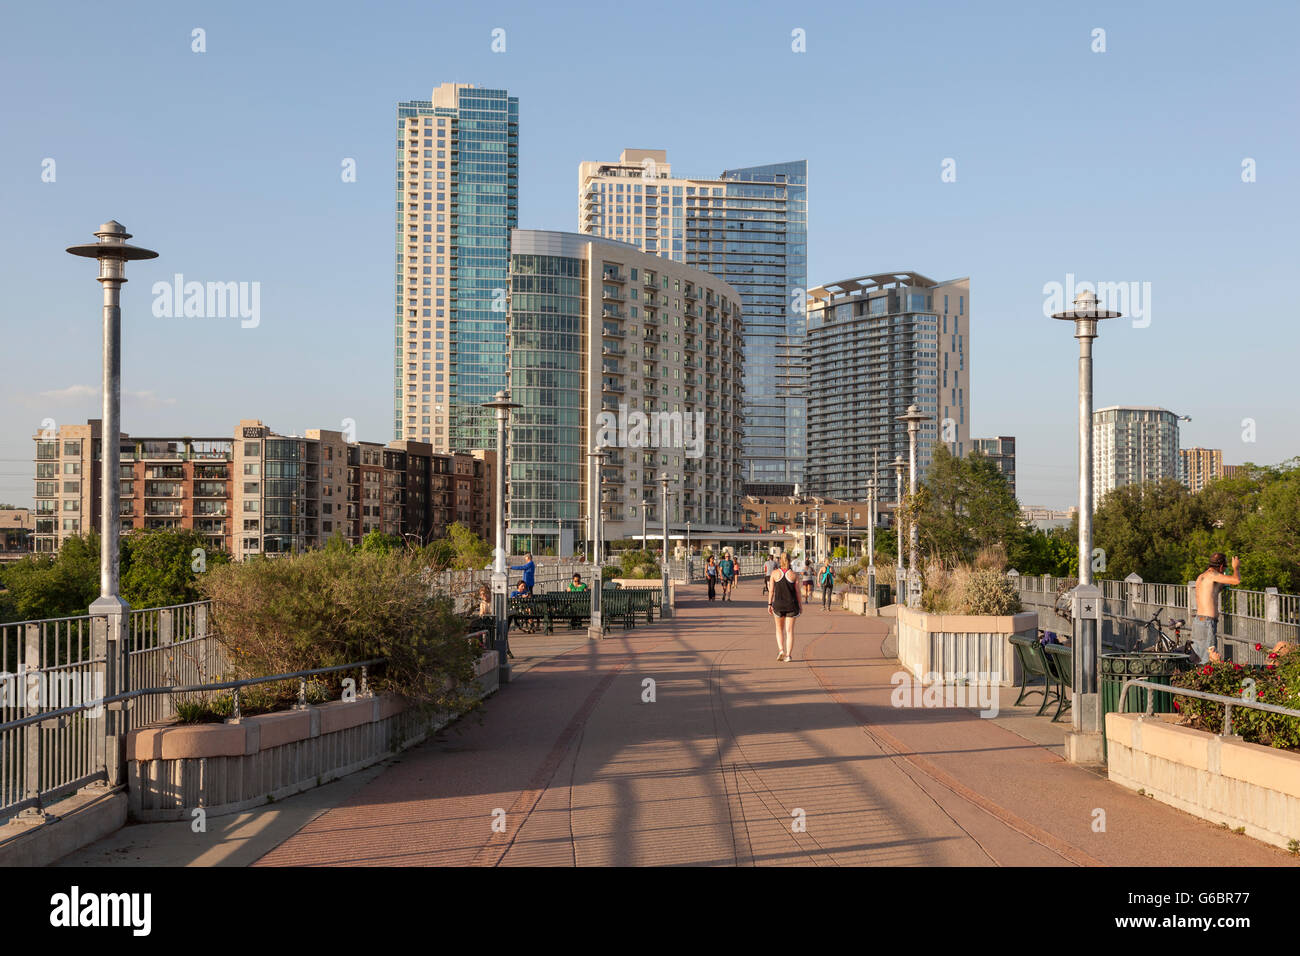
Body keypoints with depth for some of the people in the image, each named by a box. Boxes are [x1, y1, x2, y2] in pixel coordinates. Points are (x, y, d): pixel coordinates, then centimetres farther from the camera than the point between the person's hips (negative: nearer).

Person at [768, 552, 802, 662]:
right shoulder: (794, 574, -4)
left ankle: (780, 649, -1)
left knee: (779, 629, 18)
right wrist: (800, 605, 9)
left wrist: (769, 604, 5)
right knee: (790, 630, 5)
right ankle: (788, 655, 2)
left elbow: (771, 590, -3)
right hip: (792, 605, 0)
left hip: (778, 604, 0)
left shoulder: (774, 573, -4)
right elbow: (797, 591, -1)